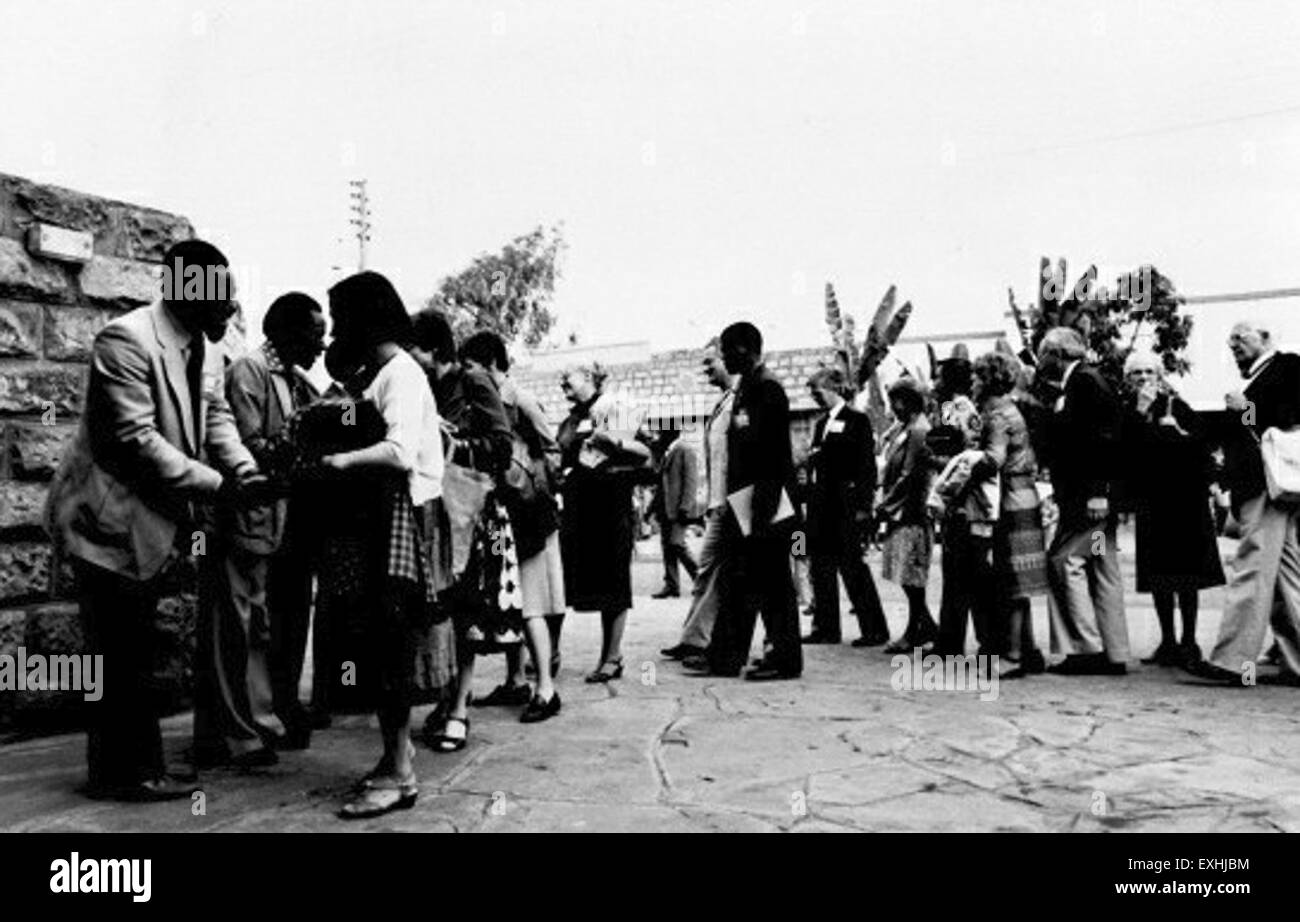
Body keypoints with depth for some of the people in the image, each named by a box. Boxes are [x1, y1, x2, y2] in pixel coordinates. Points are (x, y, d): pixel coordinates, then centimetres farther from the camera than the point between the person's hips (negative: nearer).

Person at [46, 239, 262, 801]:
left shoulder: (205, 350, 6)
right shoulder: (126, 340, -21)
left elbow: (215, 419, 9)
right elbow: (134, 439, -26)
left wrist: (248, 473, -9)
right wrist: (219, 487, -25)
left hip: (155, 523, 9)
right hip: (110, 522, -9)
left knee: (131, 655, 17)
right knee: (121, 656, 1)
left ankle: (123, 768, 30)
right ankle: (123, 772, 15)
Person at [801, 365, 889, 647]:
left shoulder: (857, 421, -5)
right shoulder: (820, 423, 17)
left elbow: (867, 465, -10)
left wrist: (863, 505, -16)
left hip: (845, 507, -7)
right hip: (820, 506, 7)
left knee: (852, 566, -4)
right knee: (821, 567, 8)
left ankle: (874, 629, 5)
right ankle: (826, 628, 17)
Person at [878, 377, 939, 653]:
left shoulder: (919, 432, -15)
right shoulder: (900, 429, 13)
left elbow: (909, 478, -18)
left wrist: (884, 507, -12)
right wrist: (886, 505, 6)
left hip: (912, 515, -9)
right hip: (900, 514, 9)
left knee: (911, 578, 0)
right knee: (908, 578, 13)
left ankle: (915, 631, 11)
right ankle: (926, 626, 24)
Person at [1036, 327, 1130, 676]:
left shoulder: (1085, 380, -9)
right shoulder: (1081, 383, 20)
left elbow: (1101, 438, -18)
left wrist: (1096, 491, -22)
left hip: (1088, 497, -10)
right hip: (1091, 494, 10)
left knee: (1064, 561, -9)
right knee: (1102, 569, 9)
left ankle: (1088, 647, -6)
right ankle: (1113, 654, 13)